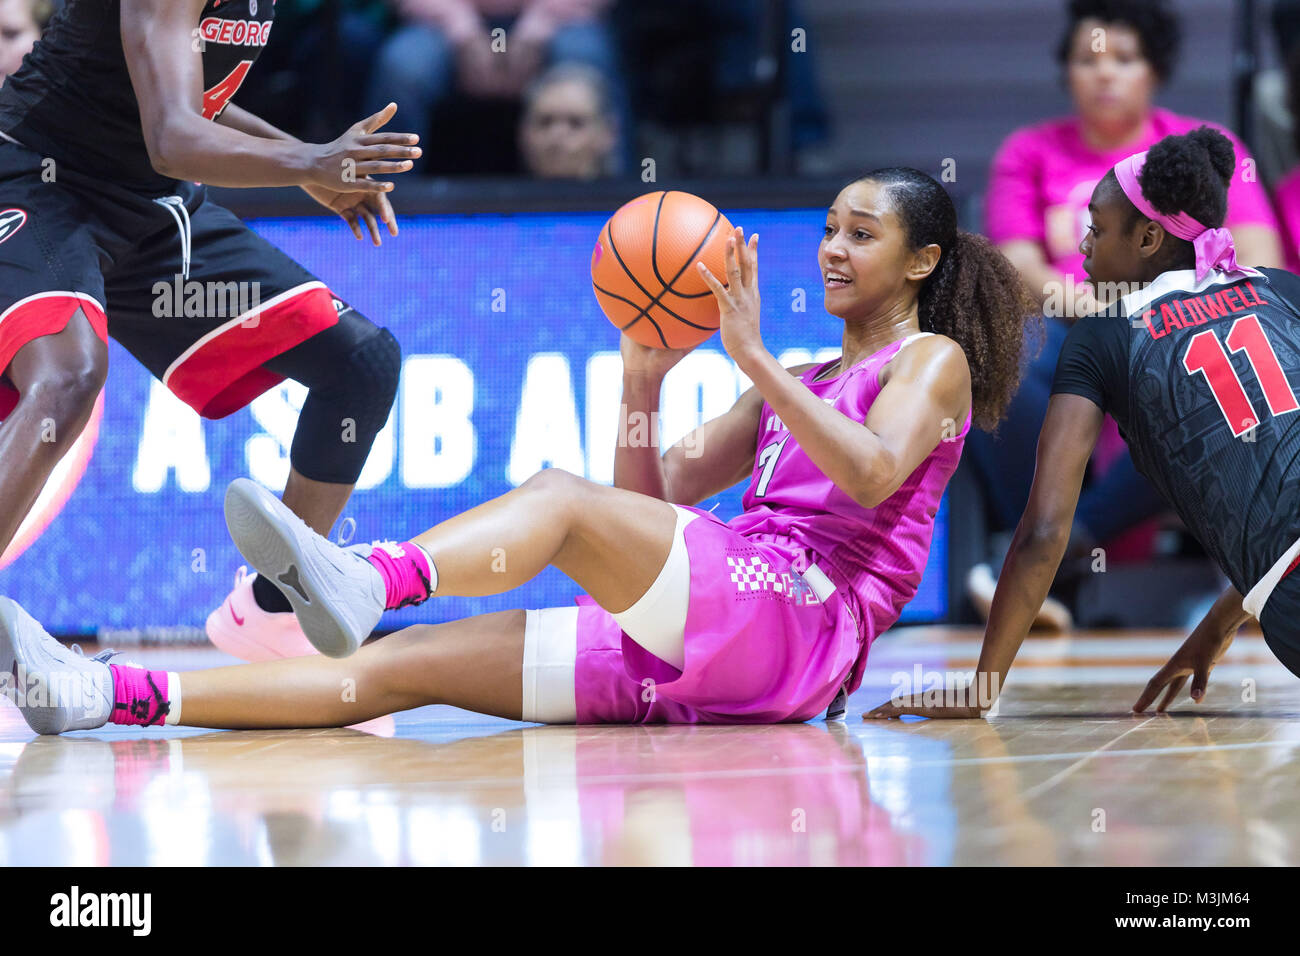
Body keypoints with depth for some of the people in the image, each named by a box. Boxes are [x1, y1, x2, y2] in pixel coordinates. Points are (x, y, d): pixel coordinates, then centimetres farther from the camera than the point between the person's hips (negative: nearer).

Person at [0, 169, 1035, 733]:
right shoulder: (802, 383, 33)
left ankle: (368, 579, -59)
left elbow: (872, 474, -13)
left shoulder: (932, 360, 10)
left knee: (562, 498, -31)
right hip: (689, 654, 7)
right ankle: (106, 694, -21)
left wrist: (752, 357, -12)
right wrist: (644, 378, 11)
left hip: (802, 626, -7)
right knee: (405, 664, -9)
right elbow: (660, 493, 26)